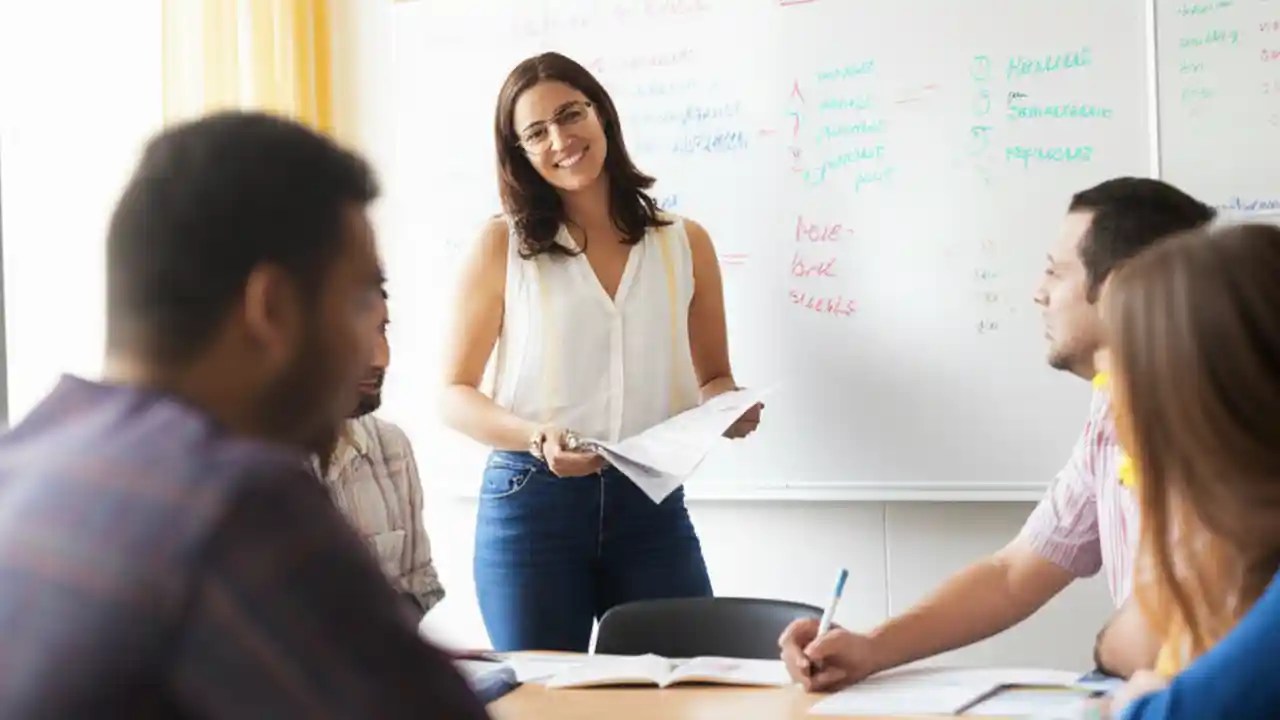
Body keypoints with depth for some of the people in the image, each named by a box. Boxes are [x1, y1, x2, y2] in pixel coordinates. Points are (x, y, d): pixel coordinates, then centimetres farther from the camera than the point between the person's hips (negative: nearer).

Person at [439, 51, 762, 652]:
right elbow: (455, 393, -1)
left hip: (652, 505, 2)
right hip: (531, 501, -2)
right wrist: (536, 438, -19)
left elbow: (712, 377, 16)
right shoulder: (503, 245, 0)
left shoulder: (686, 244, 8)